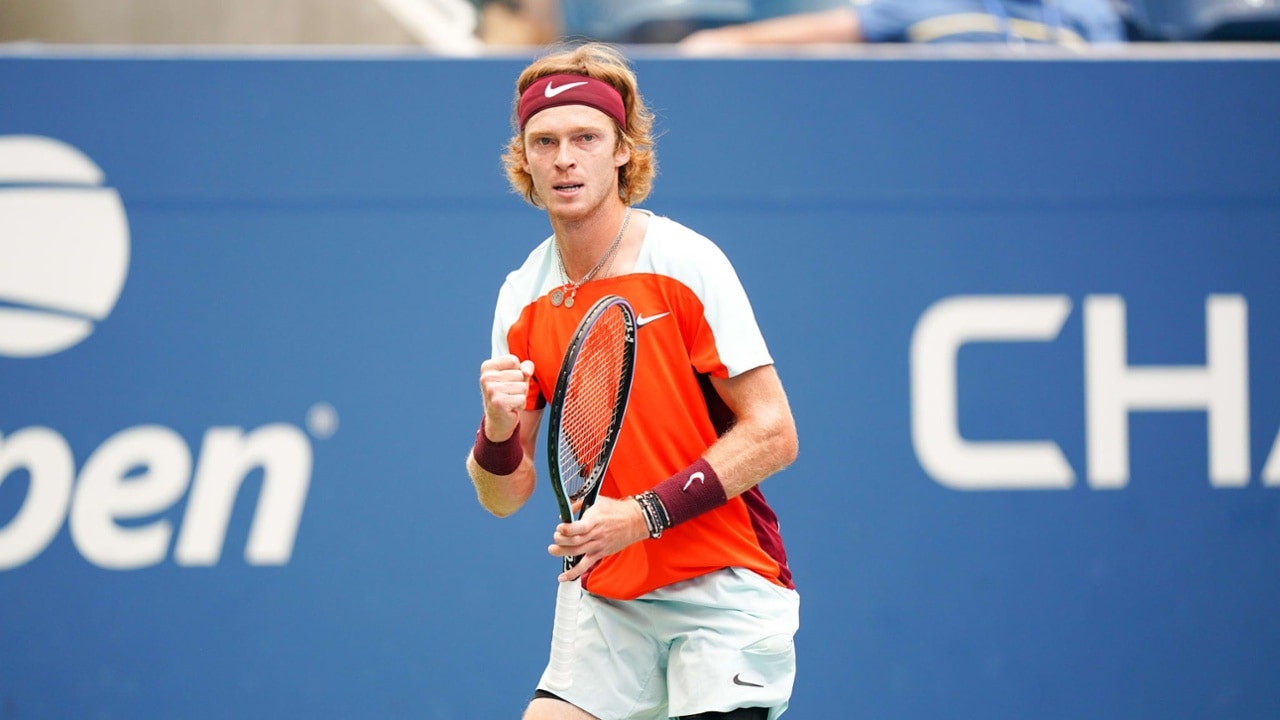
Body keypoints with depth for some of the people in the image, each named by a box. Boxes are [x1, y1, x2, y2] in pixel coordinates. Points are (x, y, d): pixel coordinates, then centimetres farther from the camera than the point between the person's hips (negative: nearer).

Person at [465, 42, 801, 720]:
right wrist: (498, 428, -15)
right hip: (608, 600, 4)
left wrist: (644, 514, -20)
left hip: (724, 593, -4)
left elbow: (773, 435, -12)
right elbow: (503, 496, 7)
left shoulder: (686, 263, -9)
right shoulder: (522, 298, 5)